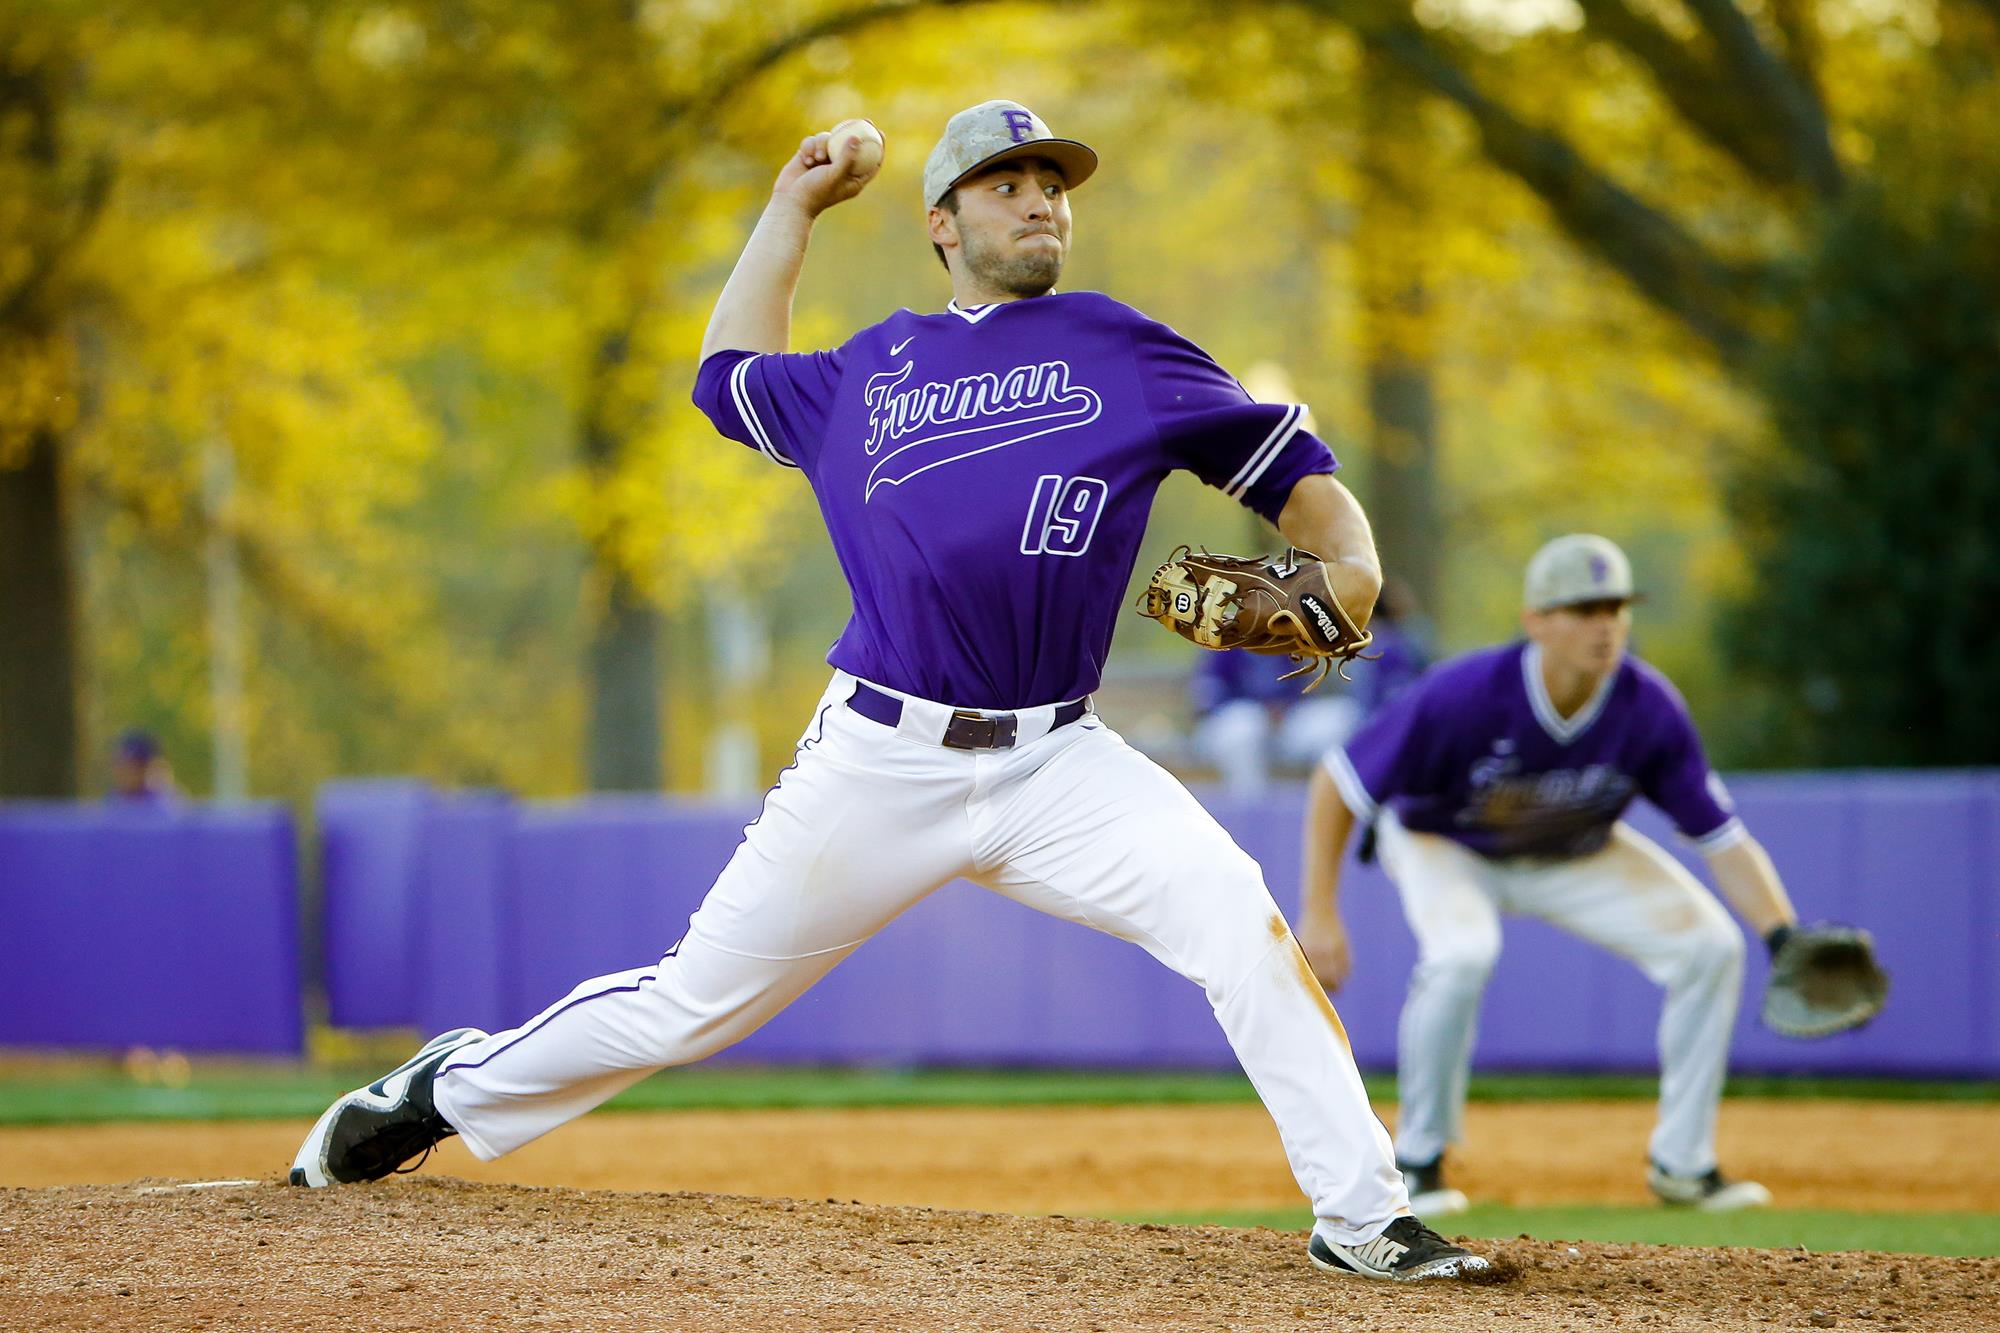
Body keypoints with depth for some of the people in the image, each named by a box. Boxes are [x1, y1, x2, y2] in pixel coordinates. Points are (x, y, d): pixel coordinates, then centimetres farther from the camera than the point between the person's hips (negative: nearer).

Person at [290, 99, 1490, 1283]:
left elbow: (1290, 470, 7)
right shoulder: (870, 373, 15)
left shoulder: (1119, 349, 9)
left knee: (1234, 915, -24)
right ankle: (449, 1091, 27)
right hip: (880, 763, 1)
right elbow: (732, 377, 33)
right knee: (694, 1003, 5)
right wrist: (793, 208, 33)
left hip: (1056, 764, -1)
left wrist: (1347, 562, -13)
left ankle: (1361, 1216, -18)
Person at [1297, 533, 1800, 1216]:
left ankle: (1682, 1163, 3)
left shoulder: (1648, 710, -26)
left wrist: (1784, 939, -32)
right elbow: (1336, 784, -26)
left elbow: (1723, 838, -20)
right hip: (1445, 845, -4)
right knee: (1461, 953, -35)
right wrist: (1319, 914, -29)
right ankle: (1417, 1160, -13)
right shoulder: (1463, 694, -36)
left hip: (1574, 856, 4)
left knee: (1710, 944, -11)